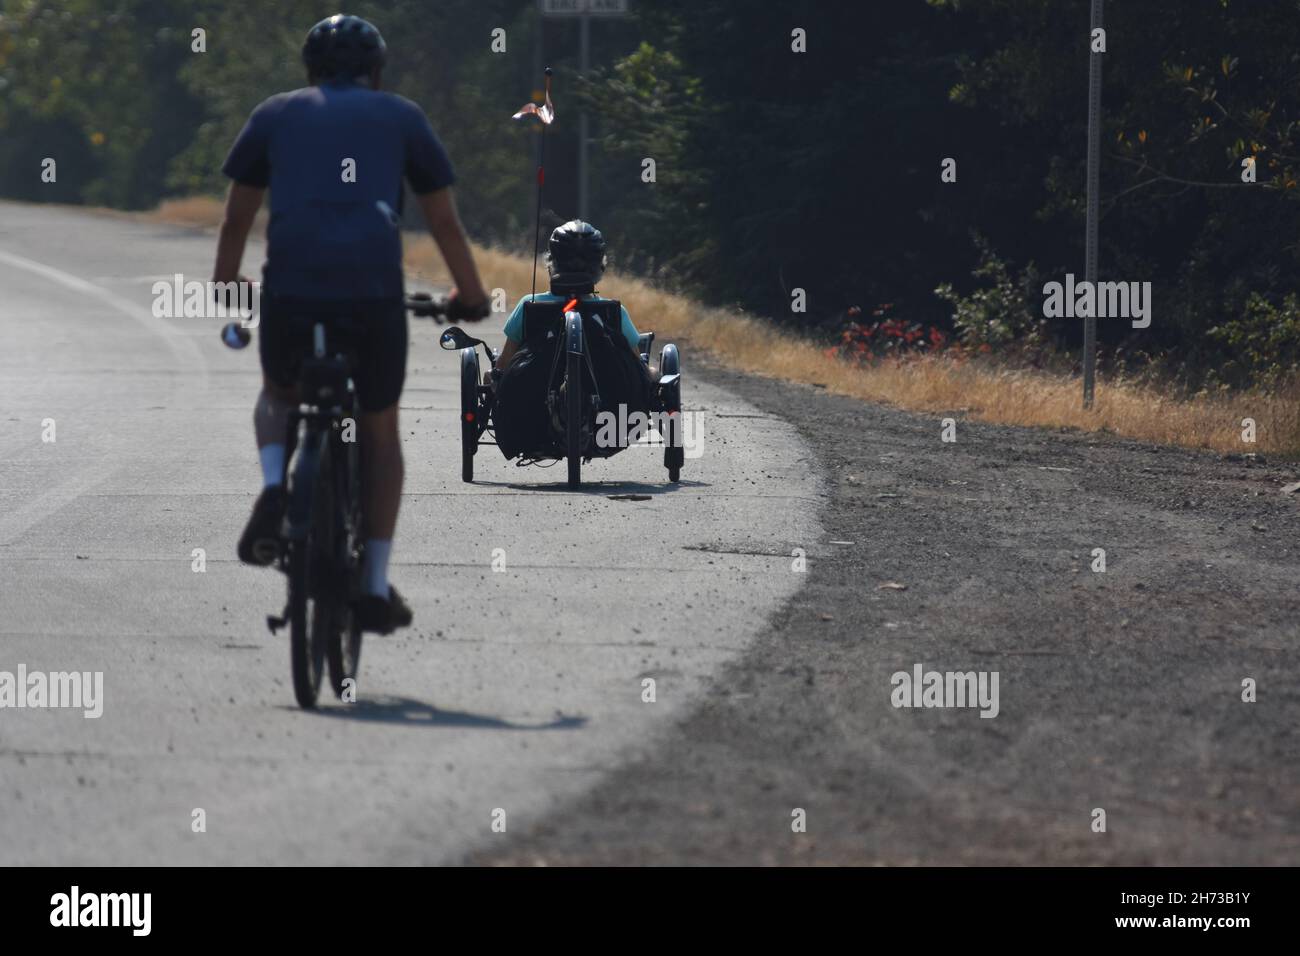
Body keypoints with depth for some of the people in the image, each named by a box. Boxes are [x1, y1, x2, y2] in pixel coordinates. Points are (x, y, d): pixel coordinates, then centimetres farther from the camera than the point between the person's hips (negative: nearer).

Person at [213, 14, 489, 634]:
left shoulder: (275, 115, 18)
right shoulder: (401, 117, 17)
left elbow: (237, 219, 23)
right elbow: (444, 221, 19)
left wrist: (223, 294, 37)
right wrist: (471, 295, 33)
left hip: (290, 290, 0)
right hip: (375, 291, 0)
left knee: (278, 396, 29)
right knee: (379, 431, 19)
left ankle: (274, 489, -2)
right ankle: (375, 588, 15)